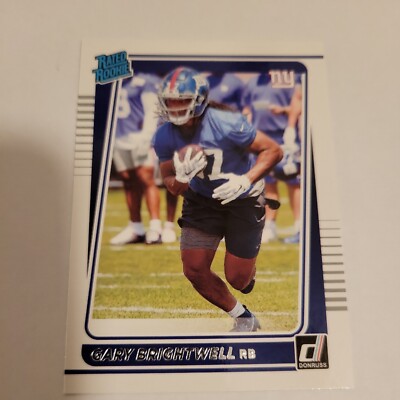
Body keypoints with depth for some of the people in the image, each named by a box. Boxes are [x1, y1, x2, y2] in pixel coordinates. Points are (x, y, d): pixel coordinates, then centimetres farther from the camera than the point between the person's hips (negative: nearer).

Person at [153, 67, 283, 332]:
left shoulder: (227, 125, -26)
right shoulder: (165, 137, -12)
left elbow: (273, 151, -17)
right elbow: (172, 186, -3)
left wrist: (246, 180, -31)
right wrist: (182, 177, -27)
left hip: (243, 200, -4)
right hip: (202, 200, 4)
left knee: (238, 279, 1)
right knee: (194, 271, -2)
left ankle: (249, 265, 44)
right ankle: (243, 318, 24)